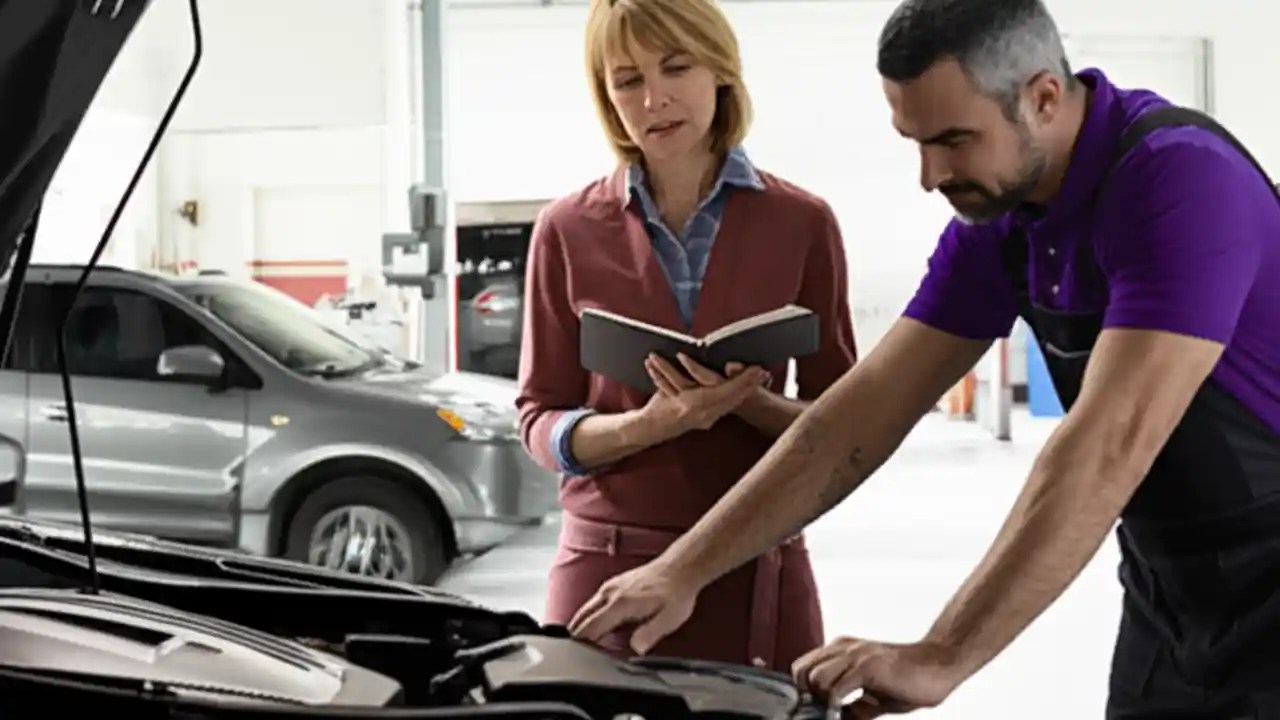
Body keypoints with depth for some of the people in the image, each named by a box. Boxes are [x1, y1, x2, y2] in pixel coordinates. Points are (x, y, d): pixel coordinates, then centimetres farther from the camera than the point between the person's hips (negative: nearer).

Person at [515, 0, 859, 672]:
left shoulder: (802, 223, 1)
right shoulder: (568, 230, 2)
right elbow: (540, 421, 2)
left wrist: (750, 403, -17)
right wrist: (651, 423, -17)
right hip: (607, 563, 0)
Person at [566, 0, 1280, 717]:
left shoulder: (1181, 178, -25)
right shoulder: (996, 213, -2)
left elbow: (1110, 444, -34)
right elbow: (871, 407, -3)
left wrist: (940, 660, -36)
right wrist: (685, 570, -8)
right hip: (1168, 598, 6)